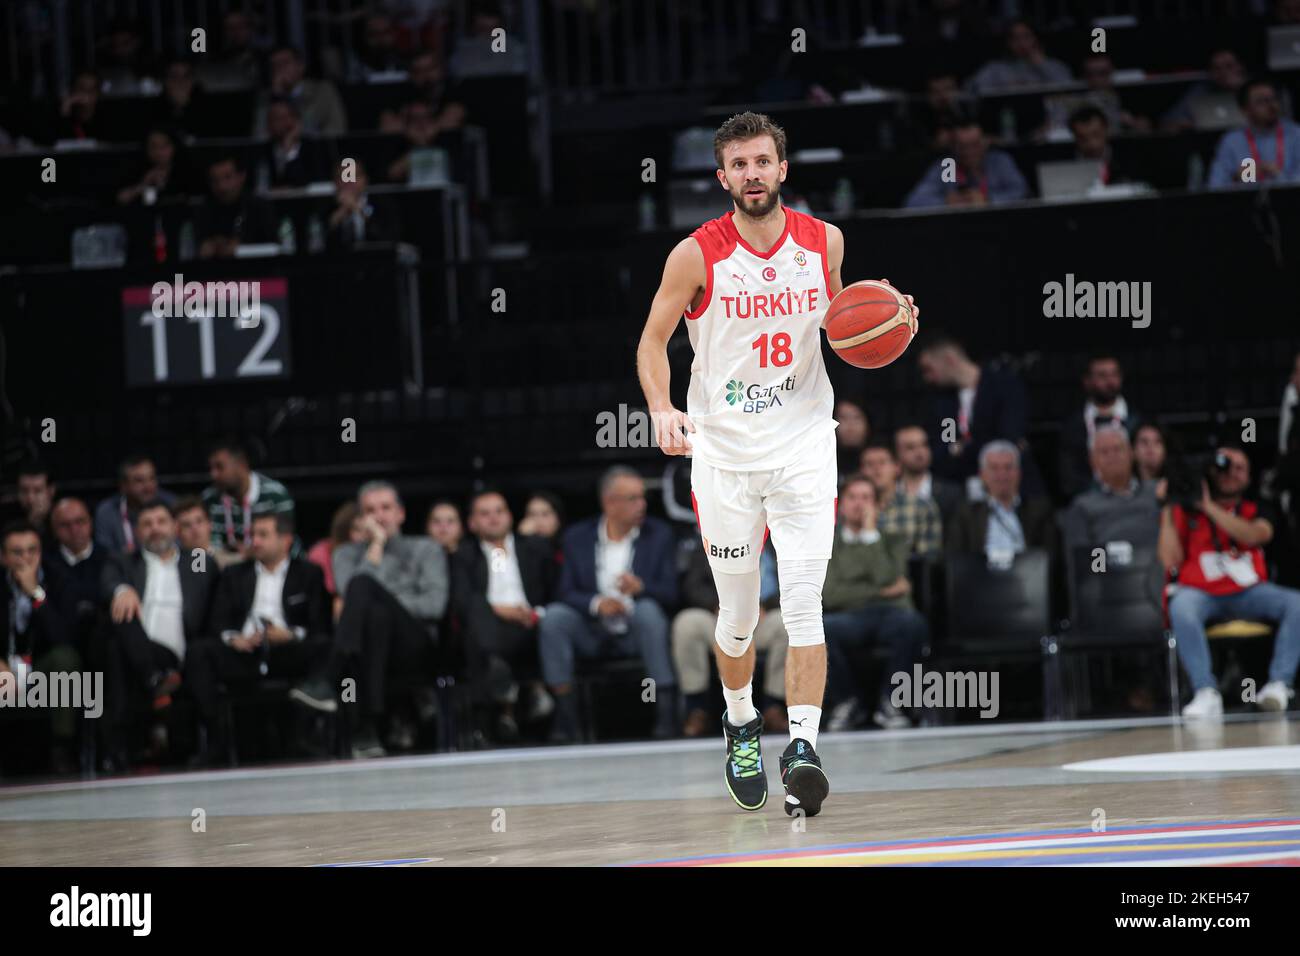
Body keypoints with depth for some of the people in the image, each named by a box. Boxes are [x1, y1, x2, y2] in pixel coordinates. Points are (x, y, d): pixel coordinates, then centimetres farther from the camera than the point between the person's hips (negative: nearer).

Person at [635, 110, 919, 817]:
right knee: (737, 616, 9)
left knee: (804, 607, -13)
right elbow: (653, 340, 1)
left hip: (804, 447, 1)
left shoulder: (823, 242, 0)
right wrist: (662, 410, -16)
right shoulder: (696, 256, -8)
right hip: (724, 451, -1)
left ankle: (803, 747, -16)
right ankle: (741, 726, 35)